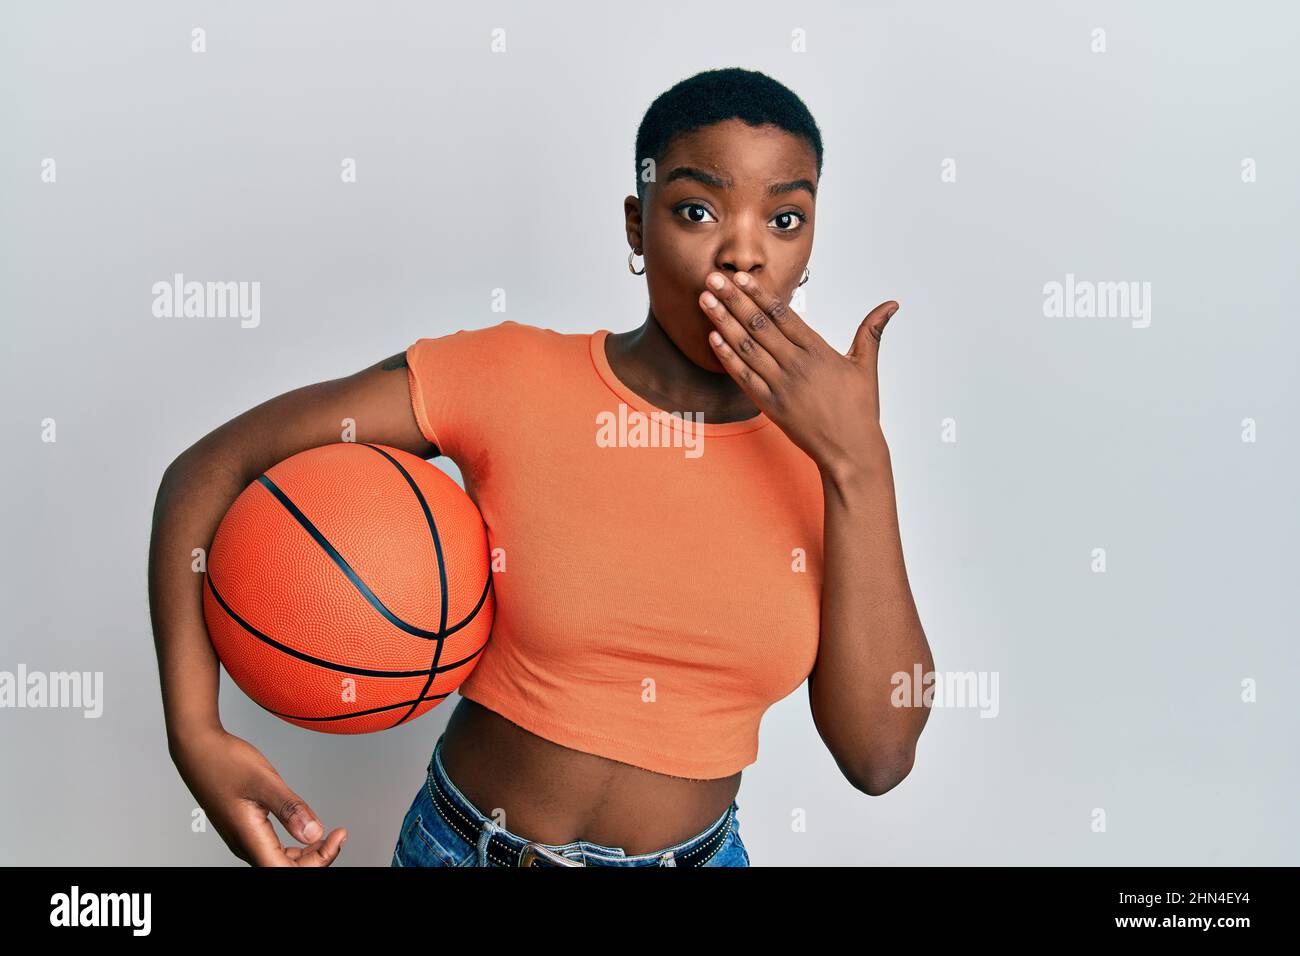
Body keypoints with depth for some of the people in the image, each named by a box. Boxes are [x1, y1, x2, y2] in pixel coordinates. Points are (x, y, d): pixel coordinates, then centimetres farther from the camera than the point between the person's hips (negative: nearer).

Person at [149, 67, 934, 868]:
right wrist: (195, 735, -24)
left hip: (698, 853, 2)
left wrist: (859, 462, -23)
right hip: (467, 845, -1)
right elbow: (209, 467, -14)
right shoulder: (507, 377, -18)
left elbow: (878, 756, -16)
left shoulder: (825, 451, -10)